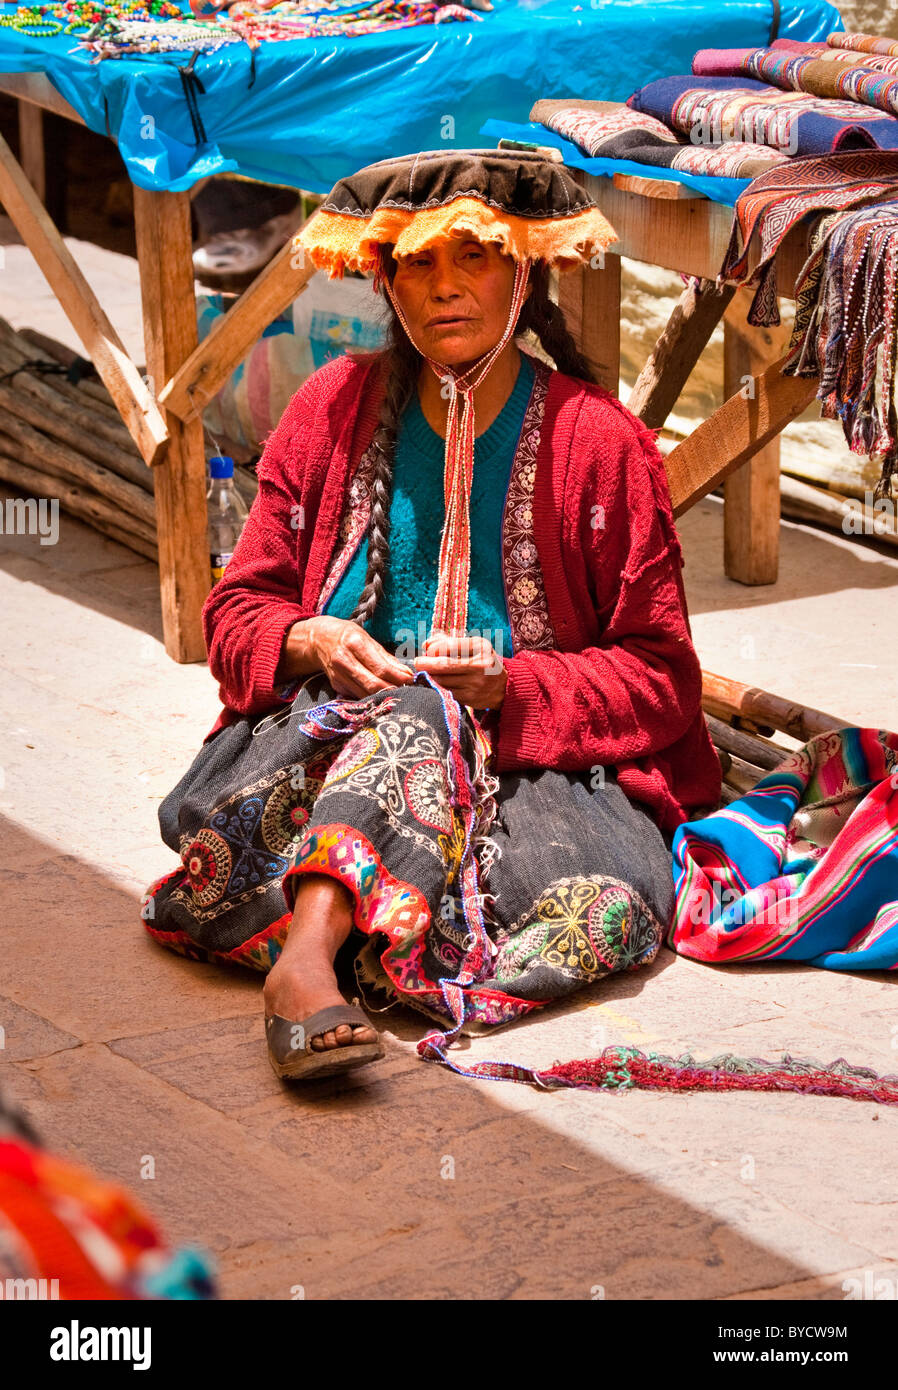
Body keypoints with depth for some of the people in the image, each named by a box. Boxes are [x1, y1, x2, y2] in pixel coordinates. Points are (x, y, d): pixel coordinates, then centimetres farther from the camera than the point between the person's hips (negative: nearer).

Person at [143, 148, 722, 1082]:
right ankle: (311, 960, -43)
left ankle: (307, 945, -37)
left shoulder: (601, 443, 1)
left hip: (535, 752, 0)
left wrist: (511, 687, -17)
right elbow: (239, 611, 11)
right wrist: (308, 641, -14)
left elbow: (657, 678, 1)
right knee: (413, 709, -36)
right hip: (329, 725, 1)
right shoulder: (335, 408, 7)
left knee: (610, 902, -35)